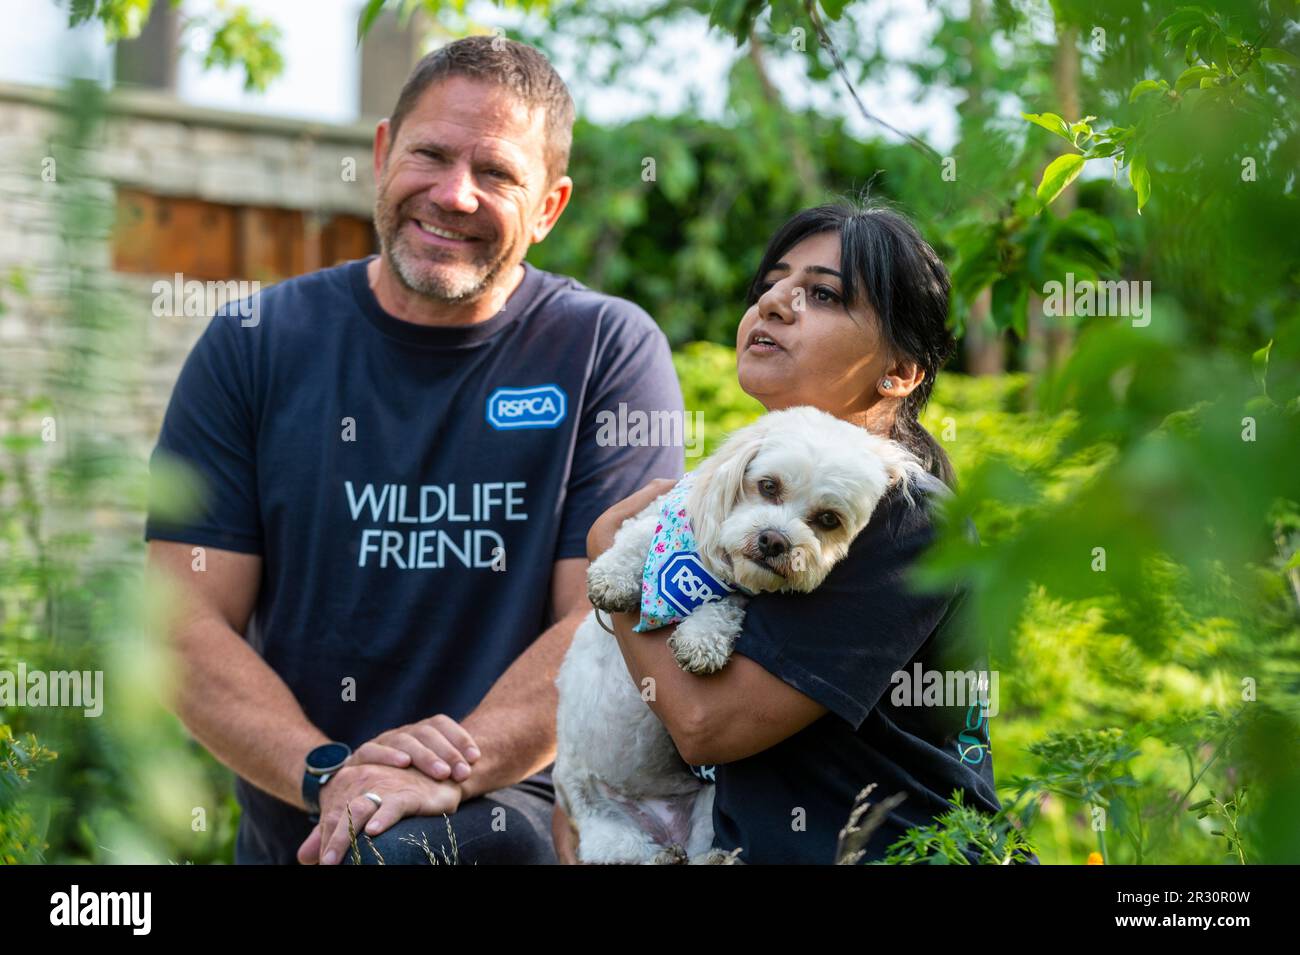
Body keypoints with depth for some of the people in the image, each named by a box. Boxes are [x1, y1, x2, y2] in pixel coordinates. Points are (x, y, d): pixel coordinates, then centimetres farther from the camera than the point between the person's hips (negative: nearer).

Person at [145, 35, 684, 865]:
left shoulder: (611, 352, -1)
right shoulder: (255, 346, 3)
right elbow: (186, 625, -2)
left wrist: (447, 776, -21)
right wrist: (327, 772, -18)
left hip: (522, 811, -5)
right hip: (288, 832, 6)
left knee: (398, 851, -32)